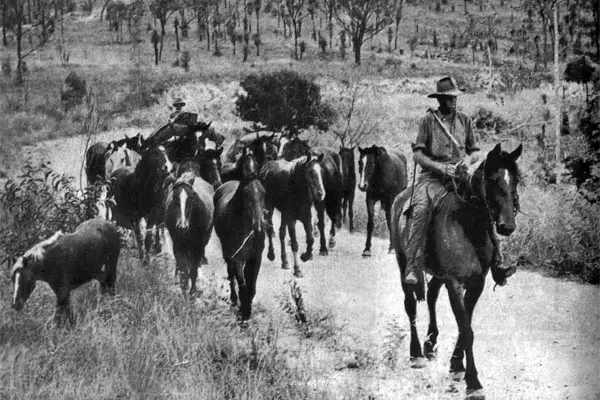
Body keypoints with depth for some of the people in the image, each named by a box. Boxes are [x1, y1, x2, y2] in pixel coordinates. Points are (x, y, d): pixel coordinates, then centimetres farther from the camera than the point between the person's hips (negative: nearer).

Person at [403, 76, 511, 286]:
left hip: (459, 176, 3)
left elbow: (475, 152, 18)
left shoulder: (464, 119, 13)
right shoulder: (429, 120, 3)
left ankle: (496, 261, -11)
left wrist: (469, 159, -6)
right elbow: (417, 154, -2)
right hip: (432, 176, -3)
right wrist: (440, 166, -16)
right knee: (420, 209, -31)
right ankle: (413, 267, -35)